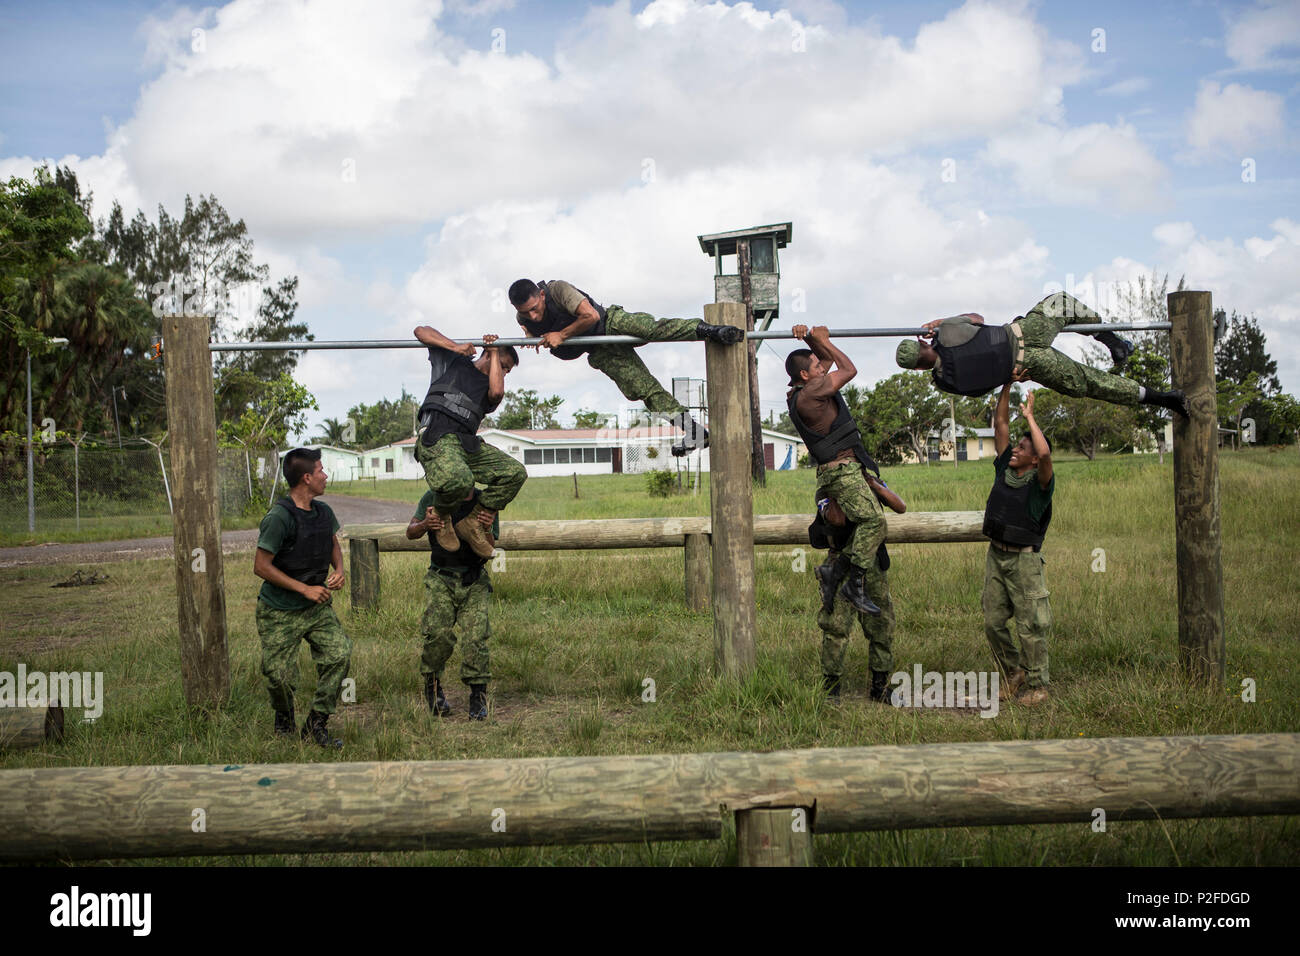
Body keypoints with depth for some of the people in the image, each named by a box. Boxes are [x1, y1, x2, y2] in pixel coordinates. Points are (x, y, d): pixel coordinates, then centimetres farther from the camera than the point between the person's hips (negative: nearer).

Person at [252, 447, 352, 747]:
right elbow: (261, 566, -19)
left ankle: (316, 724, 0)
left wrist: (339, 569, 1)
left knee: (340, 654, -13)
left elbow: (333, 543, 23)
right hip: (279, 613, -6)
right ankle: (283, 717, 32)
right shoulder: (279, 517, -19)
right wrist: (305, 589, -19)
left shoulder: (323, 512, 3)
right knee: (281, 677, -2)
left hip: (317, 607, 6)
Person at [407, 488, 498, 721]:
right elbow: (410, 532, -1)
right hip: (441, 579, 0)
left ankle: (478, 696, 2)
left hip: (474, 581, 0)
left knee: (475, 637, -11)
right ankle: (432, 685, 10)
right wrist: (425, 525, -25)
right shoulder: (434, 497, -1)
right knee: (439, 634, -15)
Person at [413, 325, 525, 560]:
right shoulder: (453, 361, 23)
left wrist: (495, 352, 15)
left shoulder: (489, 385, 30)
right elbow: (421, 331, 18)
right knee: (459, 480, -37)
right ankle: (441, 517, -4)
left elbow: (497, 393, 3)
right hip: (435, 437, -5)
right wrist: (455, 347, 7)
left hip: (468, 443, 5)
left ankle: (474, 523, -4)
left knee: (515, 473, -16)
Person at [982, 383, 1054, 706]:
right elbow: (1000, 423, 6)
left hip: (1023, 560, -6)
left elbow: (1045, 453, -30)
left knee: (1031, 625, -1)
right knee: (993, 623, 9)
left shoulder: (1039, 481, -9)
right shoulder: (1004, 468, 7)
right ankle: (1013, 675, 26)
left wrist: (1029, 416, -19)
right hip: (995, 556, 6)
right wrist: (1007, 385, -1)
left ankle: (1037, 685, 10)